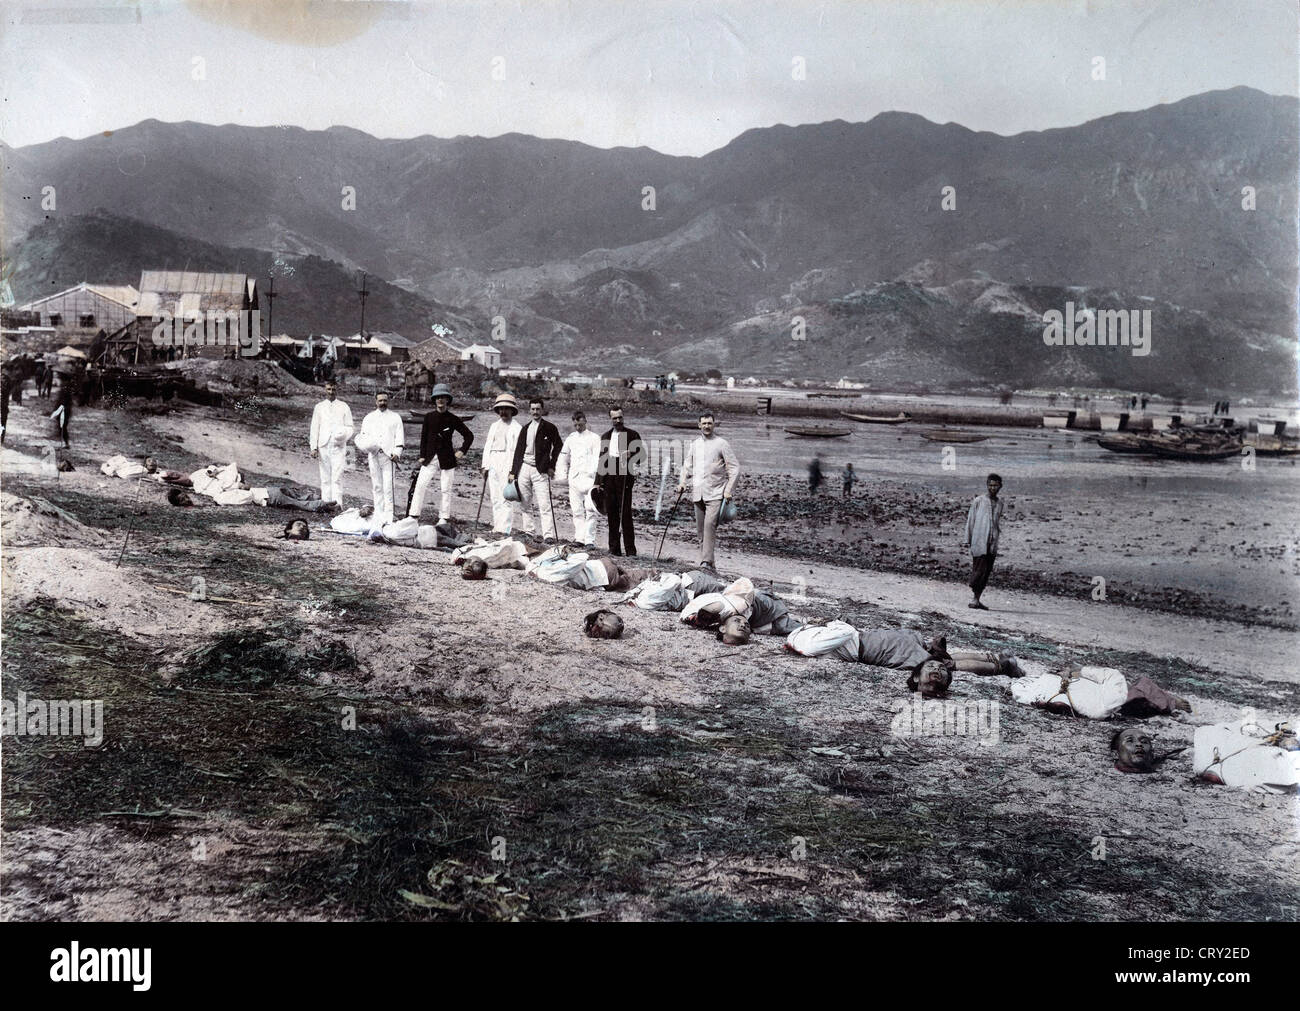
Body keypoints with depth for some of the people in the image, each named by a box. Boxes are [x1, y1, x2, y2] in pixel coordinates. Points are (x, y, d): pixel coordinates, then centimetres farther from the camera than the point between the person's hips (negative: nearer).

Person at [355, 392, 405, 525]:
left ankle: (388, 517, -13)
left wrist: (397, 453, -7)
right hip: (373, 455, 3)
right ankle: (378, 515, 8)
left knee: (388, 486, -10)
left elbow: (399, 436, 6)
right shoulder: (369, 418, 17)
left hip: (388, 455, -3)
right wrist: (367, 449, -3)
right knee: (376, 486, 4)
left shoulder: (395, 417, 12)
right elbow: (363, 436, 17)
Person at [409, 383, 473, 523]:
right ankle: (413, 515, -4)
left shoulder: (453, 419, 1)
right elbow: (424, 437, 9)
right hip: (430, 457, 1)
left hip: (447, 458, -1)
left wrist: (462, 451, 0)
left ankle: (444, 518, 9)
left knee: (446, 488, 1)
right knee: (421, 484, -7)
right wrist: (422, 456, 4)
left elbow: (469, 435, 8)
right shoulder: (429, 417, 6)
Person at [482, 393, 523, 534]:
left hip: (507, 465, -6)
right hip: (493, 464, 6)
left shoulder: (516, 428, 0)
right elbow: (487, 446, 19)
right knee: (495, 498, 6)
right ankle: (496, 527, 10)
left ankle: (503, 529, -16)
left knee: (505, 498, -12)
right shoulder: (494, 426, 19)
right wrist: (485, 466, 11)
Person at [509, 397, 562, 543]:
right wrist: (513, 472, 11)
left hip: (540, 470, -5)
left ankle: (549, 535, -17)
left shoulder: (549, 428, 2)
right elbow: (518, 451, 16)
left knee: (545, 505, -12)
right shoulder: (525, 428, 15)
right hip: (524, 469, 5)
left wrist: (551, 466, -3)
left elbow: (558, 447, 4)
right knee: (524, 505, 7)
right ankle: (527, 533, 15)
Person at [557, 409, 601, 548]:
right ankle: (579, 538, 8)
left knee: (590, 509, -12)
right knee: (577, 510, 3)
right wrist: (562, 476, 15)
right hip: (574, 478, 4)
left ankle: (590, 540, -12)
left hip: (589, 477, -4)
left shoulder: (594, 438, 4)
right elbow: (563, 458, 23)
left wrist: (592, 473, -16)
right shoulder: (571, 438, 16)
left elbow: (597, 458, -4)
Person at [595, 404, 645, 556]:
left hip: (624, 477, -5)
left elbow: (642, 455, 3)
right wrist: (598, 481, 14)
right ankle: (614, 548, 10)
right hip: (608, 478, 5)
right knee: (611, 513, 5)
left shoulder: (632, 434, 5)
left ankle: (630, 548, -6)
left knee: (625, 512, -9)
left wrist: (630, 456, -17)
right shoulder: (605, 436, 19)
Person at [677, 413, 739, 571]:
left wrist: (729, 490, -9)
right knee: (700, 529, 6)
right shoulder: (694, 445, 14)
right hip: (698, 493, 5)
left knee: (710, 524, -19)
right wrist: (683, 482, 6)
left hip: (715, 493, -5)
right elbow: (687, 466, 24)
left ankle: (706, 561, -22)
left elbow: (734, 468, -1)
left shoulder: (722, 444, 0)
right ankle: (706, 561, 14)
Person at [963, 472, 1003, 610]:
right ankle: (975, 598, -3)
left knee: (986, 572, 4)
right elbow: (970, 520, 2)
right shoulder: (979, 501, -1)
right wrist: (968, 540, -1)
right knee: (979, 570, -10)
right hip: (979, 541, -5)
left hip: (992, 543, 5)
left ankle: (977, 599, 10)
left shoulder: (999, 503, 13)